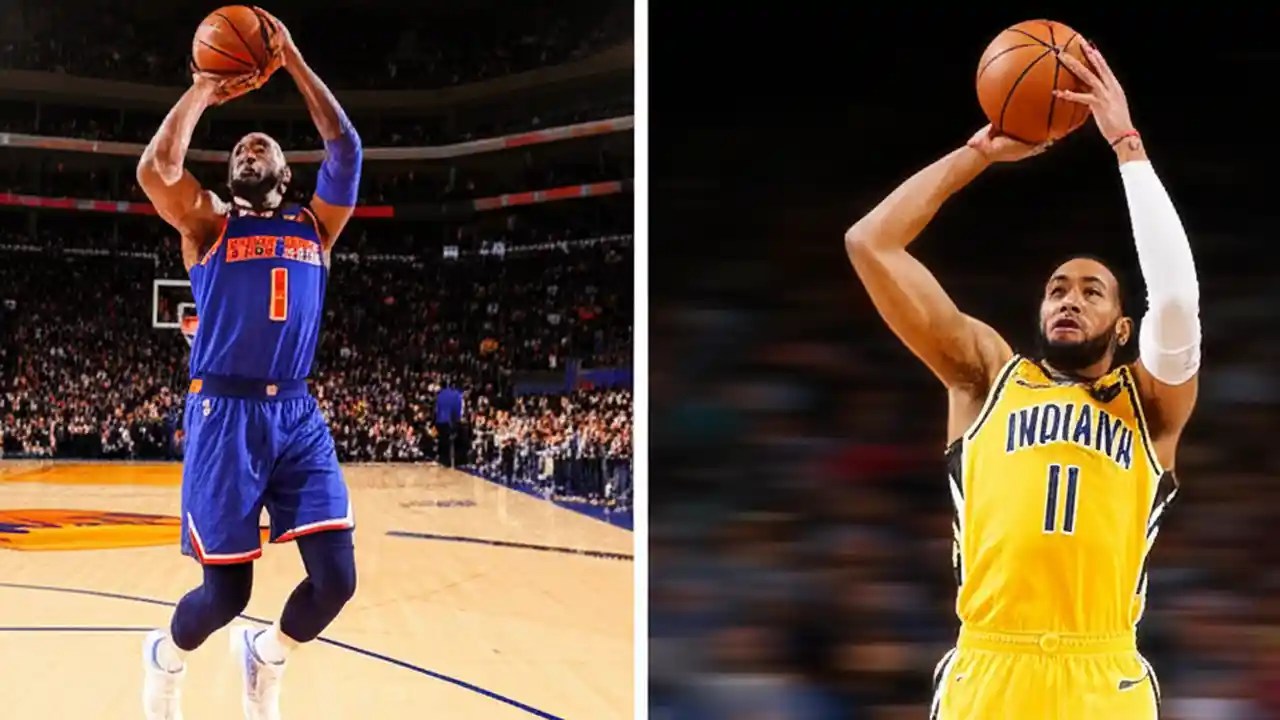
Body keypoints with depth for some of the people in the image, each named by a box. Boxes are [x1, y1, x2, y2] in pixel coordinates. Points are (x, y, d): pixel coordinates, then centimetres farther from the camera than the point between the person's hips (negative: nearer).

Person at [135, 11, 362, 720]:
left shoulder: (313, 225, 16)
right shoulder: (207, 224, 8)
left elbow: (346, 150, 1)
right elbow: (154, 168, -13)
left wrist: (292, 60, 0)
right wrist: (203, 89, -4)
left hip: (298, 414, 3)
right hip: (225, 414, -3)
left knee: (335, 579, -7)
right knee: (225, 591, -3)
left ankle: (266, 654, 26)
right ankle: (165, 656, 32)